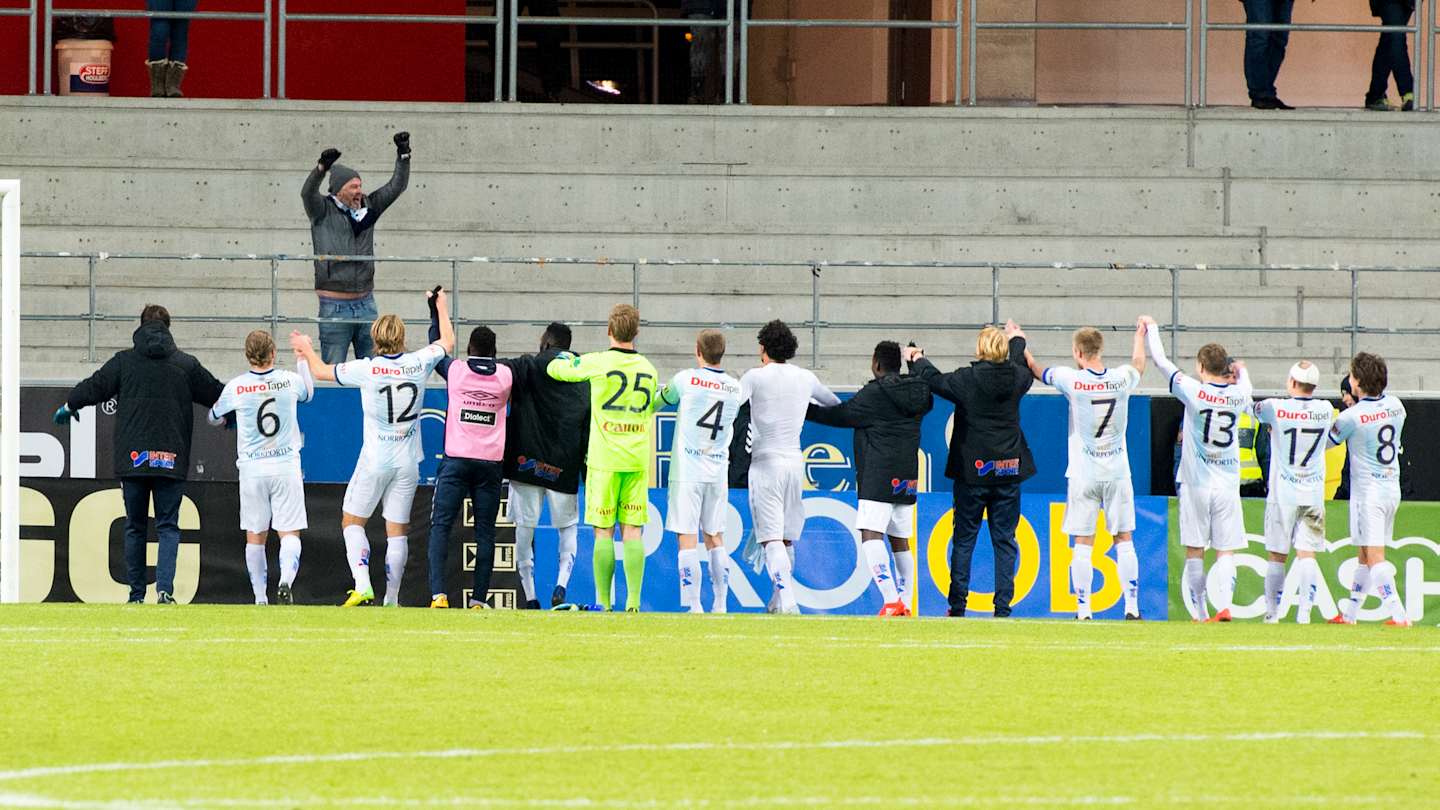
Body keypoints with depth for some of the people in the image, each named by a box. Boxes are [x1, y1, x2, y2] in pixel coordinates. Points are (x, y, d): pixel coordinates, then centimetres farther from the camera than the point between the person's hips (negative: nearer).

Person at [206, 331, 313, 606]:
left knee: (255, 537, 10)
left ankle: (260, 598, 8)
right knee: (289, 533, 0)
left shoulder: (236, 387, -6)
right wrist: (303, 357, 36)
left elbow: (214, 417, 14)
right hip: (286, 466, 0)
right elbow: (309, 392, 22)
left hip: (252, 468, 0)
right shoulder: (290, 380, -3)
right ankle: (286, 581, -26)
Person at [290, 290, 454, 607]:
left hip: (375, 460, -3)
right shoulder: (418, 364, -4)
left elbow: (320, 370, 3)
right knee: (397, 529, 7)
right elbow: (447, 341, 16)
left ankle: (362, 585, -10)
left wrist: (307, 349, 24)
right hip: (407, 462, 3)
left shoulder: (366, 369, -12)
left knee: (352, 521, 8)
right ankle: (392, 599, 6)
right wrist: (440, 307, 34)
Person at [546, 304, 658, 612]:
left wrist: (566, 357, 29)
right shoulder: (647, 369, 7)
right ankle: (633, 600, -4)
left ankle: (603, 602, -2)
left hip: (604, 459, -3)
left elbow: (554, 369, 8)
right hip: (637, 460, 3)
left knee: (603, 531, 0)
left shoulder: (597, 363, -7)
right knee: (632, 531, 4)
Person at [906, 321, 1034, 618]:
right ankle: (1002, 606, 0)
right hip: (1009, 471, 3)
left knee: (964, 538, 7)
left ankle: (957, 604, 4)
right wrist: (1017, 340, 44)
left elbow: (933, 380, 6)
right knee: (1004, 540, 6)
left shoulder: (966, 380, -12)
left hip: (972, 471, -3)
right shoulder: (1016, 379, -2)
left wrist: (917, 360, 28)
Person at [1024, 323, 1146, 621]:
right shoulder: (1122, 379, -5)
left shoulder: (1072, 381, -12)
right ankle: (1132, 607, 4)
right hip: (1118, 472, 2)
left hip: (1084, 474, -2)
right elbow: (1139, 363, 20)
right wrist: (1140, 336, 41)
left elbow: (1036, 370, 6)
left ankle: (1083, 610, 0)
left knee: (1083, 543, 2)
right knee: (1124, 540, 7)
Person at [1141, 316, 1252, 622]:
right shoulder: (1239, 396, -2)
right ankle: (1224, 605, -17)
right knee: (1226, 551, 1)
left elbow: (1160, 360, 2)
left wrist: (1151, 329, 18)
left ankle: (1200, 614, 7)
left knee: (1195, 552, 6)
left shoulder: (1194, 392, -10)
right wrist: (1241, 371, 46)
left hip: (1196, 483, -2)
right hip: (1228, 485, 2)